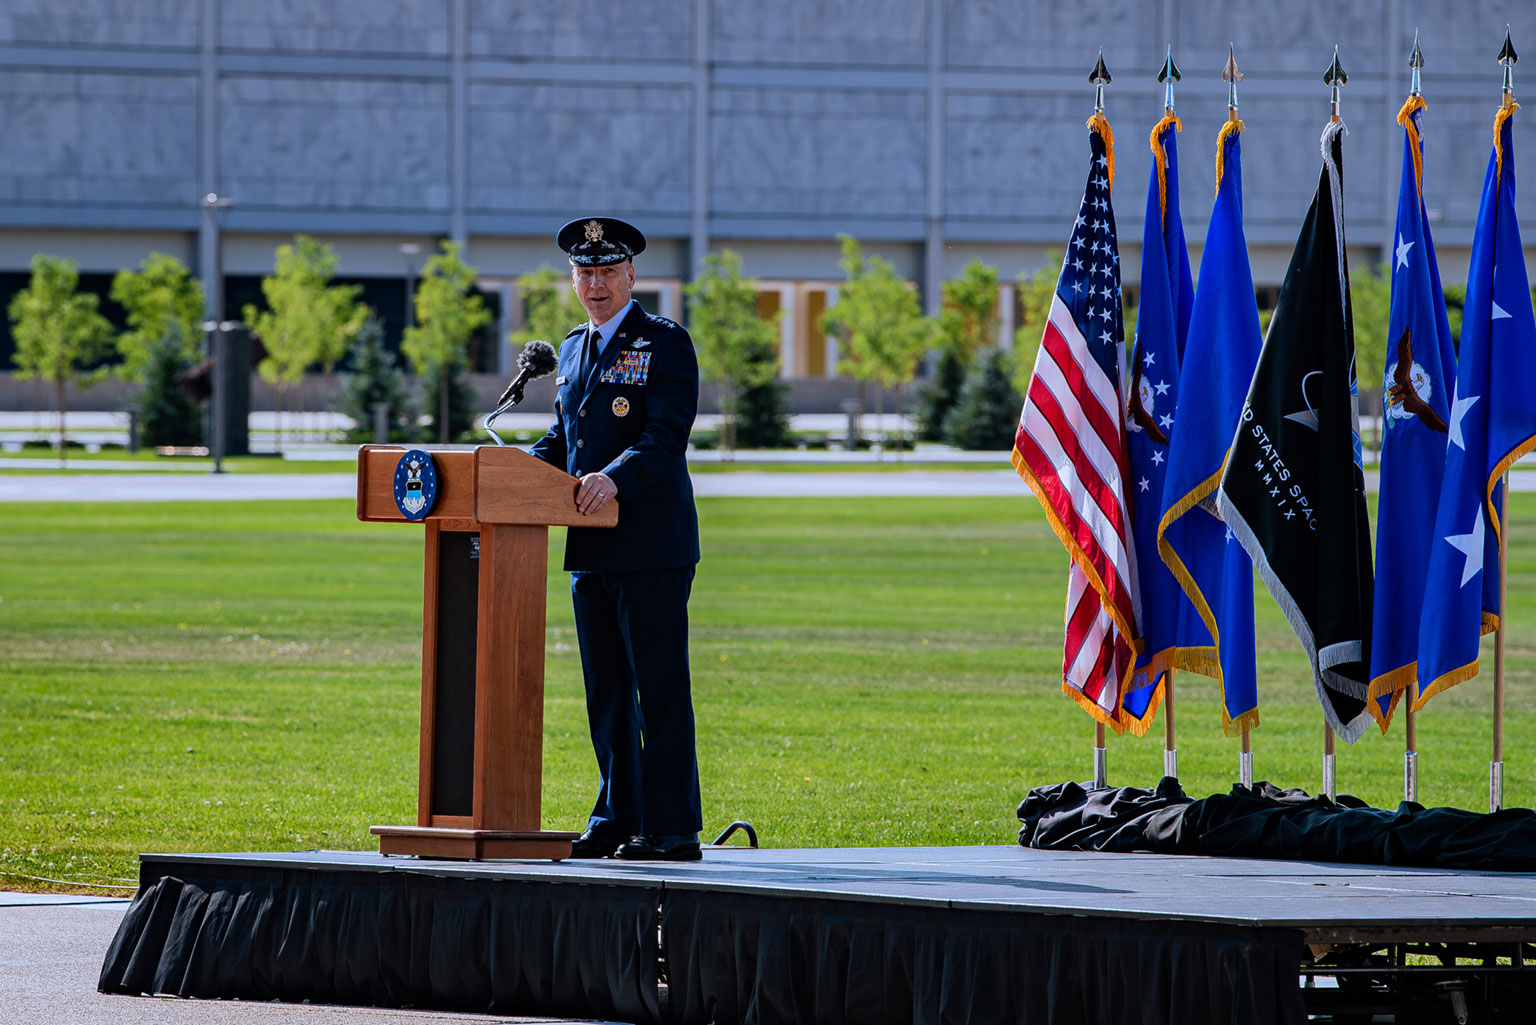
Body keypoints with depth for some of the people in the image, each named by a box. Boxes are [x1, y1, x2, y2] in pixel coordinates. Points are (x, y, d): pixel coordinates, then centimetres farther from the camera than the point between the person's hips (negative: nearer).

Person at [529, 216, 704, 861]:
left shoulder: (666, 343, -6)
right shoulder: (574, 349, 18)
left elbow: (668, 436, -16)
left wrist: (617, 477, -32)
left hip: (652, 545, -8)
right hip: (591, 547, 8)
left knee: (659, 687, -6)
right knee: (606, 689, 11)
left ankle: (671, 828, -5)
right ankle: (617, 820, 18)